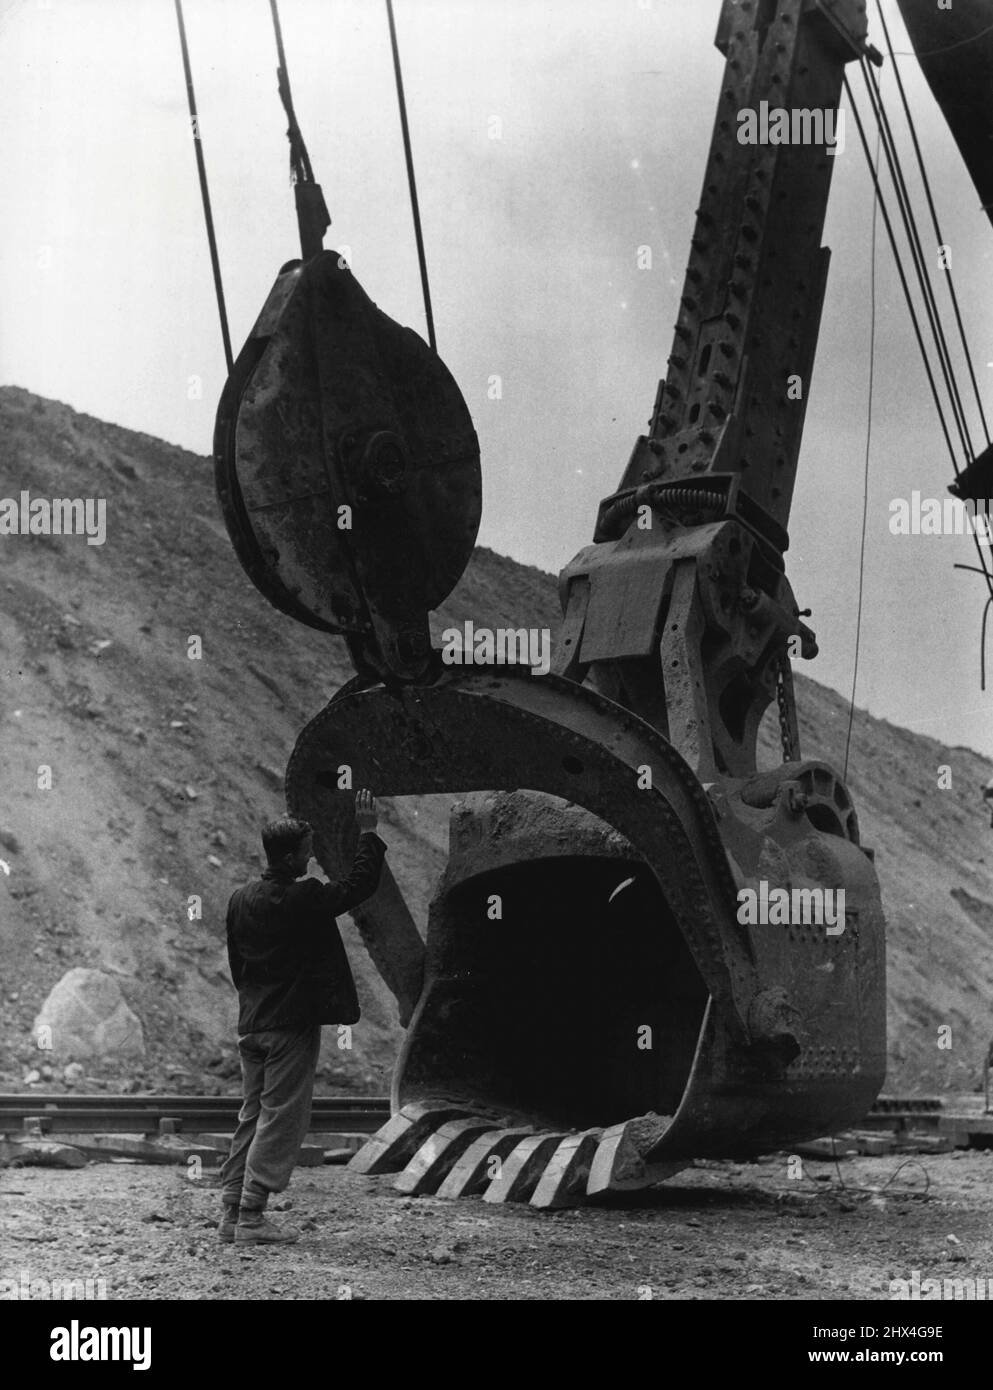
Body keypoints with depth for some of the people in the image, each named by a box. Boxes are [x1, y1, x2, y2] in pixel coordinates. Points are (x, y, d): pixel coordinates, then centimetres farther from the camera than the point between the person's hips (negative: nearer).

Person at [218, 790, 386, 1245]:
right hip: (292, 1027, -7)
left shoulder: (240, 899, 6)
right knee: (280, 1120, -2)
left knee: (253, 1116, 14)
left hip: (251, 1023, 7)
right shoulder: (304, 899, -17)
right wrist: (367, 833, -2)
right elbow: (359, 884, -9)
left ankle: (233, 1212, 14)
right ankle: (252, 1217, -2)